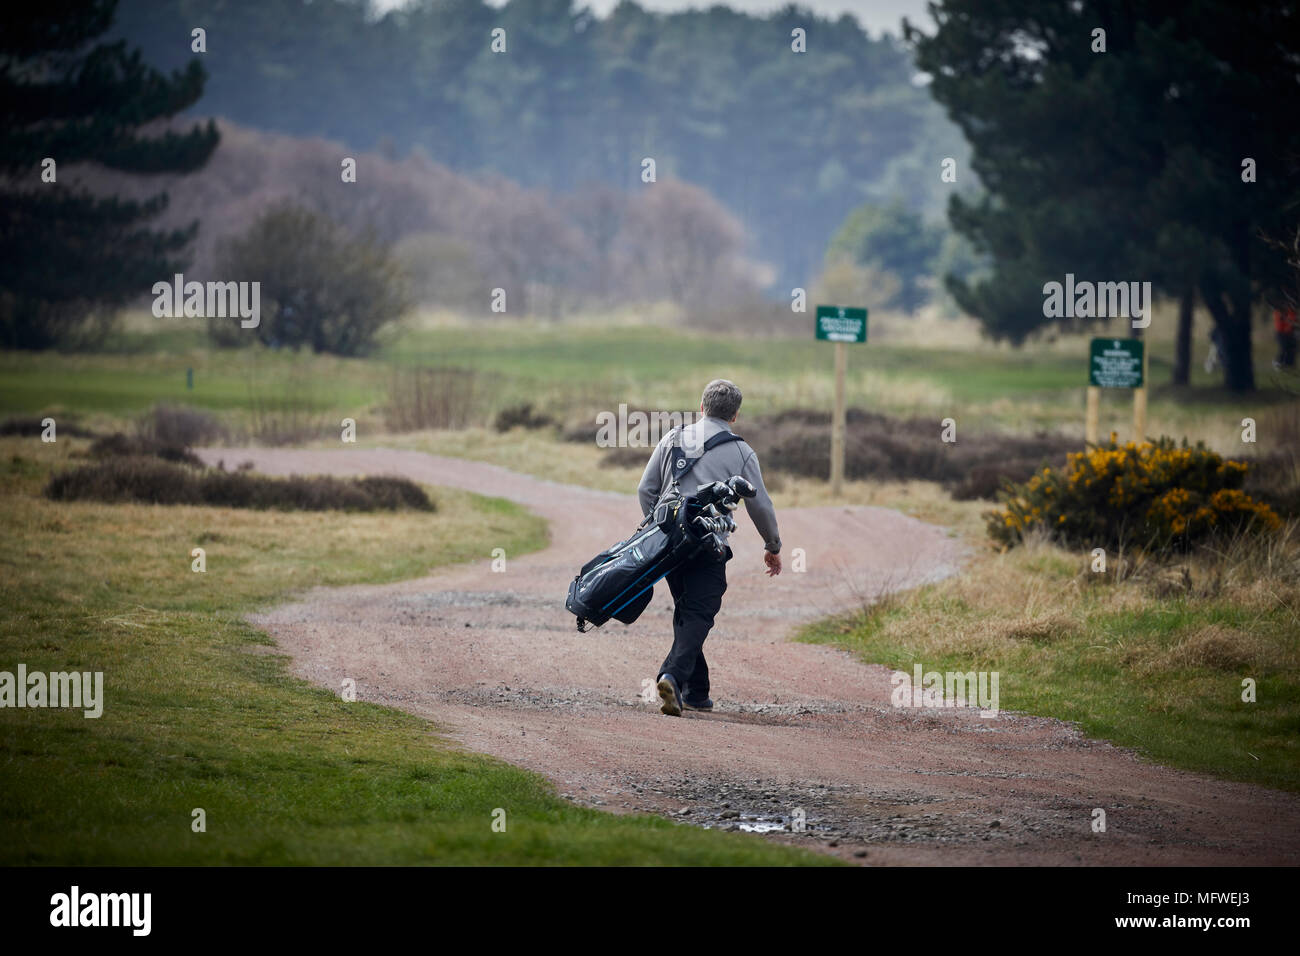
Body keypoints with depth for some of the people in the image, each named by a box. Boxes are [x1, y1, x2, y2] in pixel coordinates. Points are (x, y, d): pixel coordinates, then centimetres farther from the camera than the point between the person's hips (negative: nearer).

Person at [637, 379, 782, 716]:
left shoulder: (674, 439, 9)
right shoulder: (741, 453, 2)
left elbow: (646, 490, 9)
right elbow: (760, 505, 6)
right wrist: (773, 547, 21)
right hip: (709, 547, -4)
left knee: (686, 614, 17)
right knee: (697, 616, -4)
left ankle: (696, 692, 18)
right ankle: (673, 676, -28)